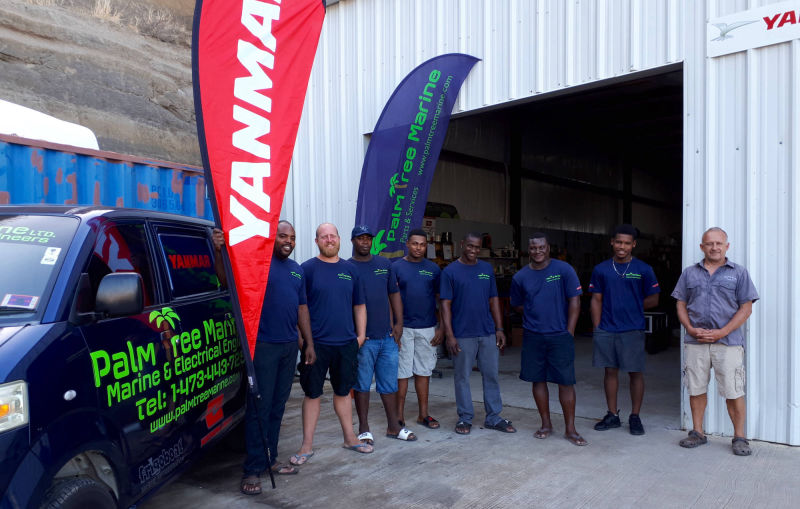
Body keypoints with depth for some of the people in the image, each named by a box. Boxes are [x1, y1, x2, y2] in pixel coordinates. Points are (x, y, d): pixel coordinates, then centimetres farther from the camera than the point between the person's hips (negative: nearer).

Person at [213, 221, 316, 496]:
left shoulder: (296, 269, 14)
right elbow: (227, 280, -19)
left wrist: (309, 343, 15)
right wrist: (220, 251, -35)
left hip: (289, 346, 6)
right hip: (263, 346, -6)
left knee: (278, 406, 13)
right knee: (259, 407, -2)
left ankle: (270, 459, 26)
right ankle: (252, 470, 7)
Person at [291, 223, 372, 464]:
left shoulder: (349, 269, 9)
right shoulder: (307, 268, -4)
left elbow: (359, 305, 14)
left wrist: (360, 334, 9)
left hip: (346, 344, 4)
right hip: (316, 344, -3)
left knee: (343, 391, 17)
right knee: (312, 394, 6)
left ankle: (350, 438, 30)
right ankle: (307, 446, 17)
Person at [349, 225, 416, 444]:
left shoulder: (385, 264, 11)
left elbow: (394, 294, 14)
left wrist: (399, 323, 5)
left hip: (387, 336, 4)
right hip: (363, 339, -4)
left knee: (389, 383, 12)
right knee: (362, 384, 5)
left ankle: (393, 426, 24)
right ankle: (364, 429, 18)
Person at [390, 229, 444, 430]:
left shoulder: (433, 269, 6)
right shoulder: (396, 267, -1)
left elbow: (441, 300, 9)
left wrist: (442, 327, 2)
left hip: (428, 328, 3)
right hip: (403, 328, -2)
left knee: (423, 372, 11)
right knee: (402, 373, 3)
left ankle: (423, 414, 21)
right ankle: (399, 415, 14)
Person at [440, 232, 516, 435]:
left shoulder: (487, 269, 9)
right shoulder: (450, 271, -3)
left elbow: (494, 300, 12)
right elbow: (446, 304, -5)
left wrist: (499, 328, 5)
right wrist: (449, 335, -12)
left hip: (488, 333, 4)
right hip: (462, 334, -3)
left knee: (491, 375, 9)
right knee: (462, 377, 6)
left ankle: (493, 418, 21)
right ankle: (465, 418, 19)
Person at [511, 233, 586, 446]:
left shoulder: (564, 270, -3)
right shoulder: (520, 277, 4)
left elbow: (574, 302, -3)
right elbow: (517, 306, 17)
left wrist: (569, 332, -7)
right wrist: (536, 315, 6)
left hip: (560, 335, -2)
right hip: (533, 336, 3)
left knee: (566, 381, 0)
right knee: (538, 380, 9)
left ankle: (570, 429, 11)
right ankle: (546, 424, 24)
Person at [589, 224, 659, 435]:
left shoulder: (643, 270, 0)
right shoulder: (601, 270, 6)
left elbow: (653, 300, 4)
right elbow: (596, 300, 7)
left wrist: (631, 307, 1)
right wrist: (597, 329, 1)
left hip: (633, 330, -2)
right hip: (606, 330, 2)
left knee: (635, 372, 3)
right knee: (610, 371, 9)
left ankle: (635, 417, 17)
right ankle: (612, 415, 21)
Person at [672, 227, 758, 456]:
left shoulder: (739, 273, 5)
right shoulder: (690, 273, 12)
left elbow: (746, 308, 0)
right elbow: (681, 305, 12)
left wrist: (722, 332, -10)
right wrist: (691, 329, -5)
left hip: (728, 342, -2)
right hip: (695, 342, 2)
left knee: (734, 392, -2)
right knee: (696, 389, 8)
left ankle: (739, 437, 12)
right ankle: (697, 433, 20)